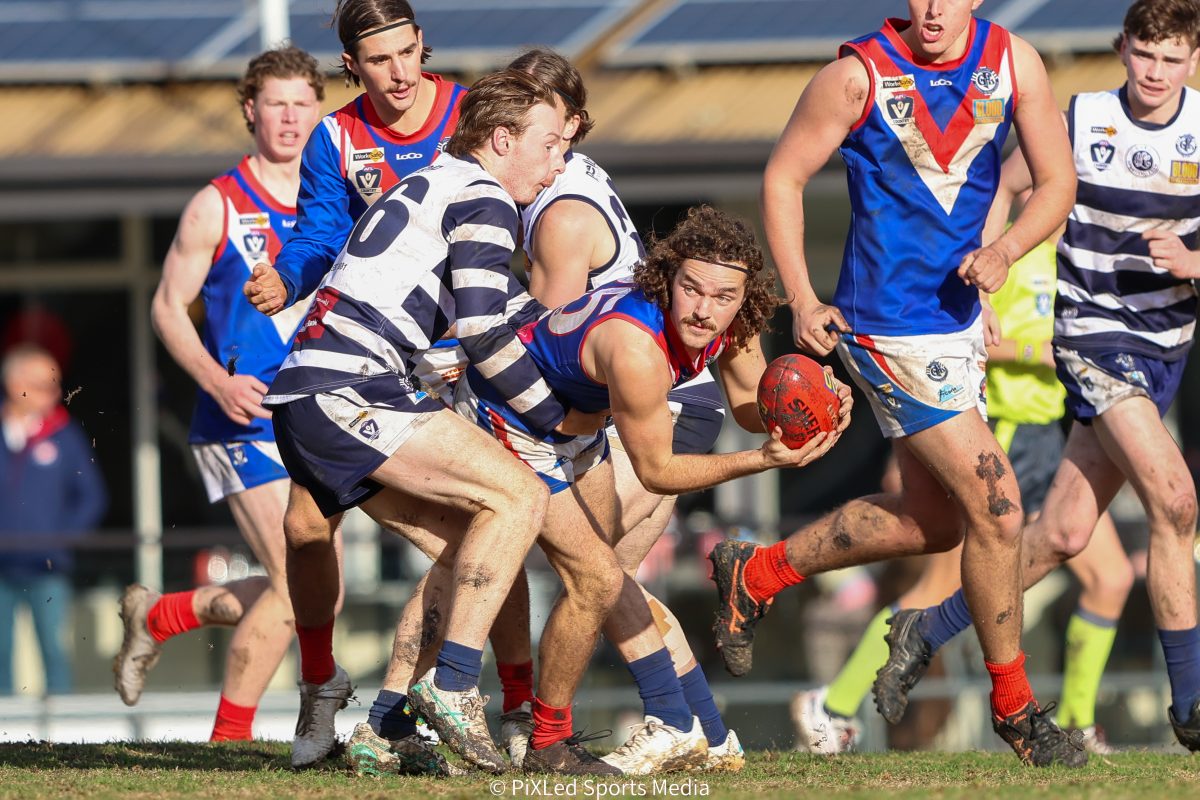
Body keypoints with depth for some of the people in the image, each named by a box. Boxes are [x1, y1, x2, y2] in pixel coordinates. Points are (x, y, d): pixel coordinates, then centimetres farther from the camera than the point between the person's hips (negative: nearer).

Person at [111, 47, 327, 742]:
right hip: (243, 421, -6)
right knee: (297, 583, -17)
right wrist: (217, 381, -15)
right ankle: (230, 737, -3)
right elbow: (168, 306, 0)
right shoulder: (218, 207, -2)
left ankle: (158, 616, 25)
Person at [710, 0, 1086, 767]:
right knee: (996, 506, -9)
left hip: (958, 318, 7)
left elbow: (1057, 182, 3)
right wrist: (801, 301, -11)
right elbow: (783, 177, -4)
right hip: (888, 325, -7)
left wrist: (1005, 250, -16)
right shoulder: (860, 74, -15)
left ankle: (755, 575, 34)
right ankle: (1014, 705, 8)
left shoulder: (1013, 62, -3)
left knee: (934, 520, 16)